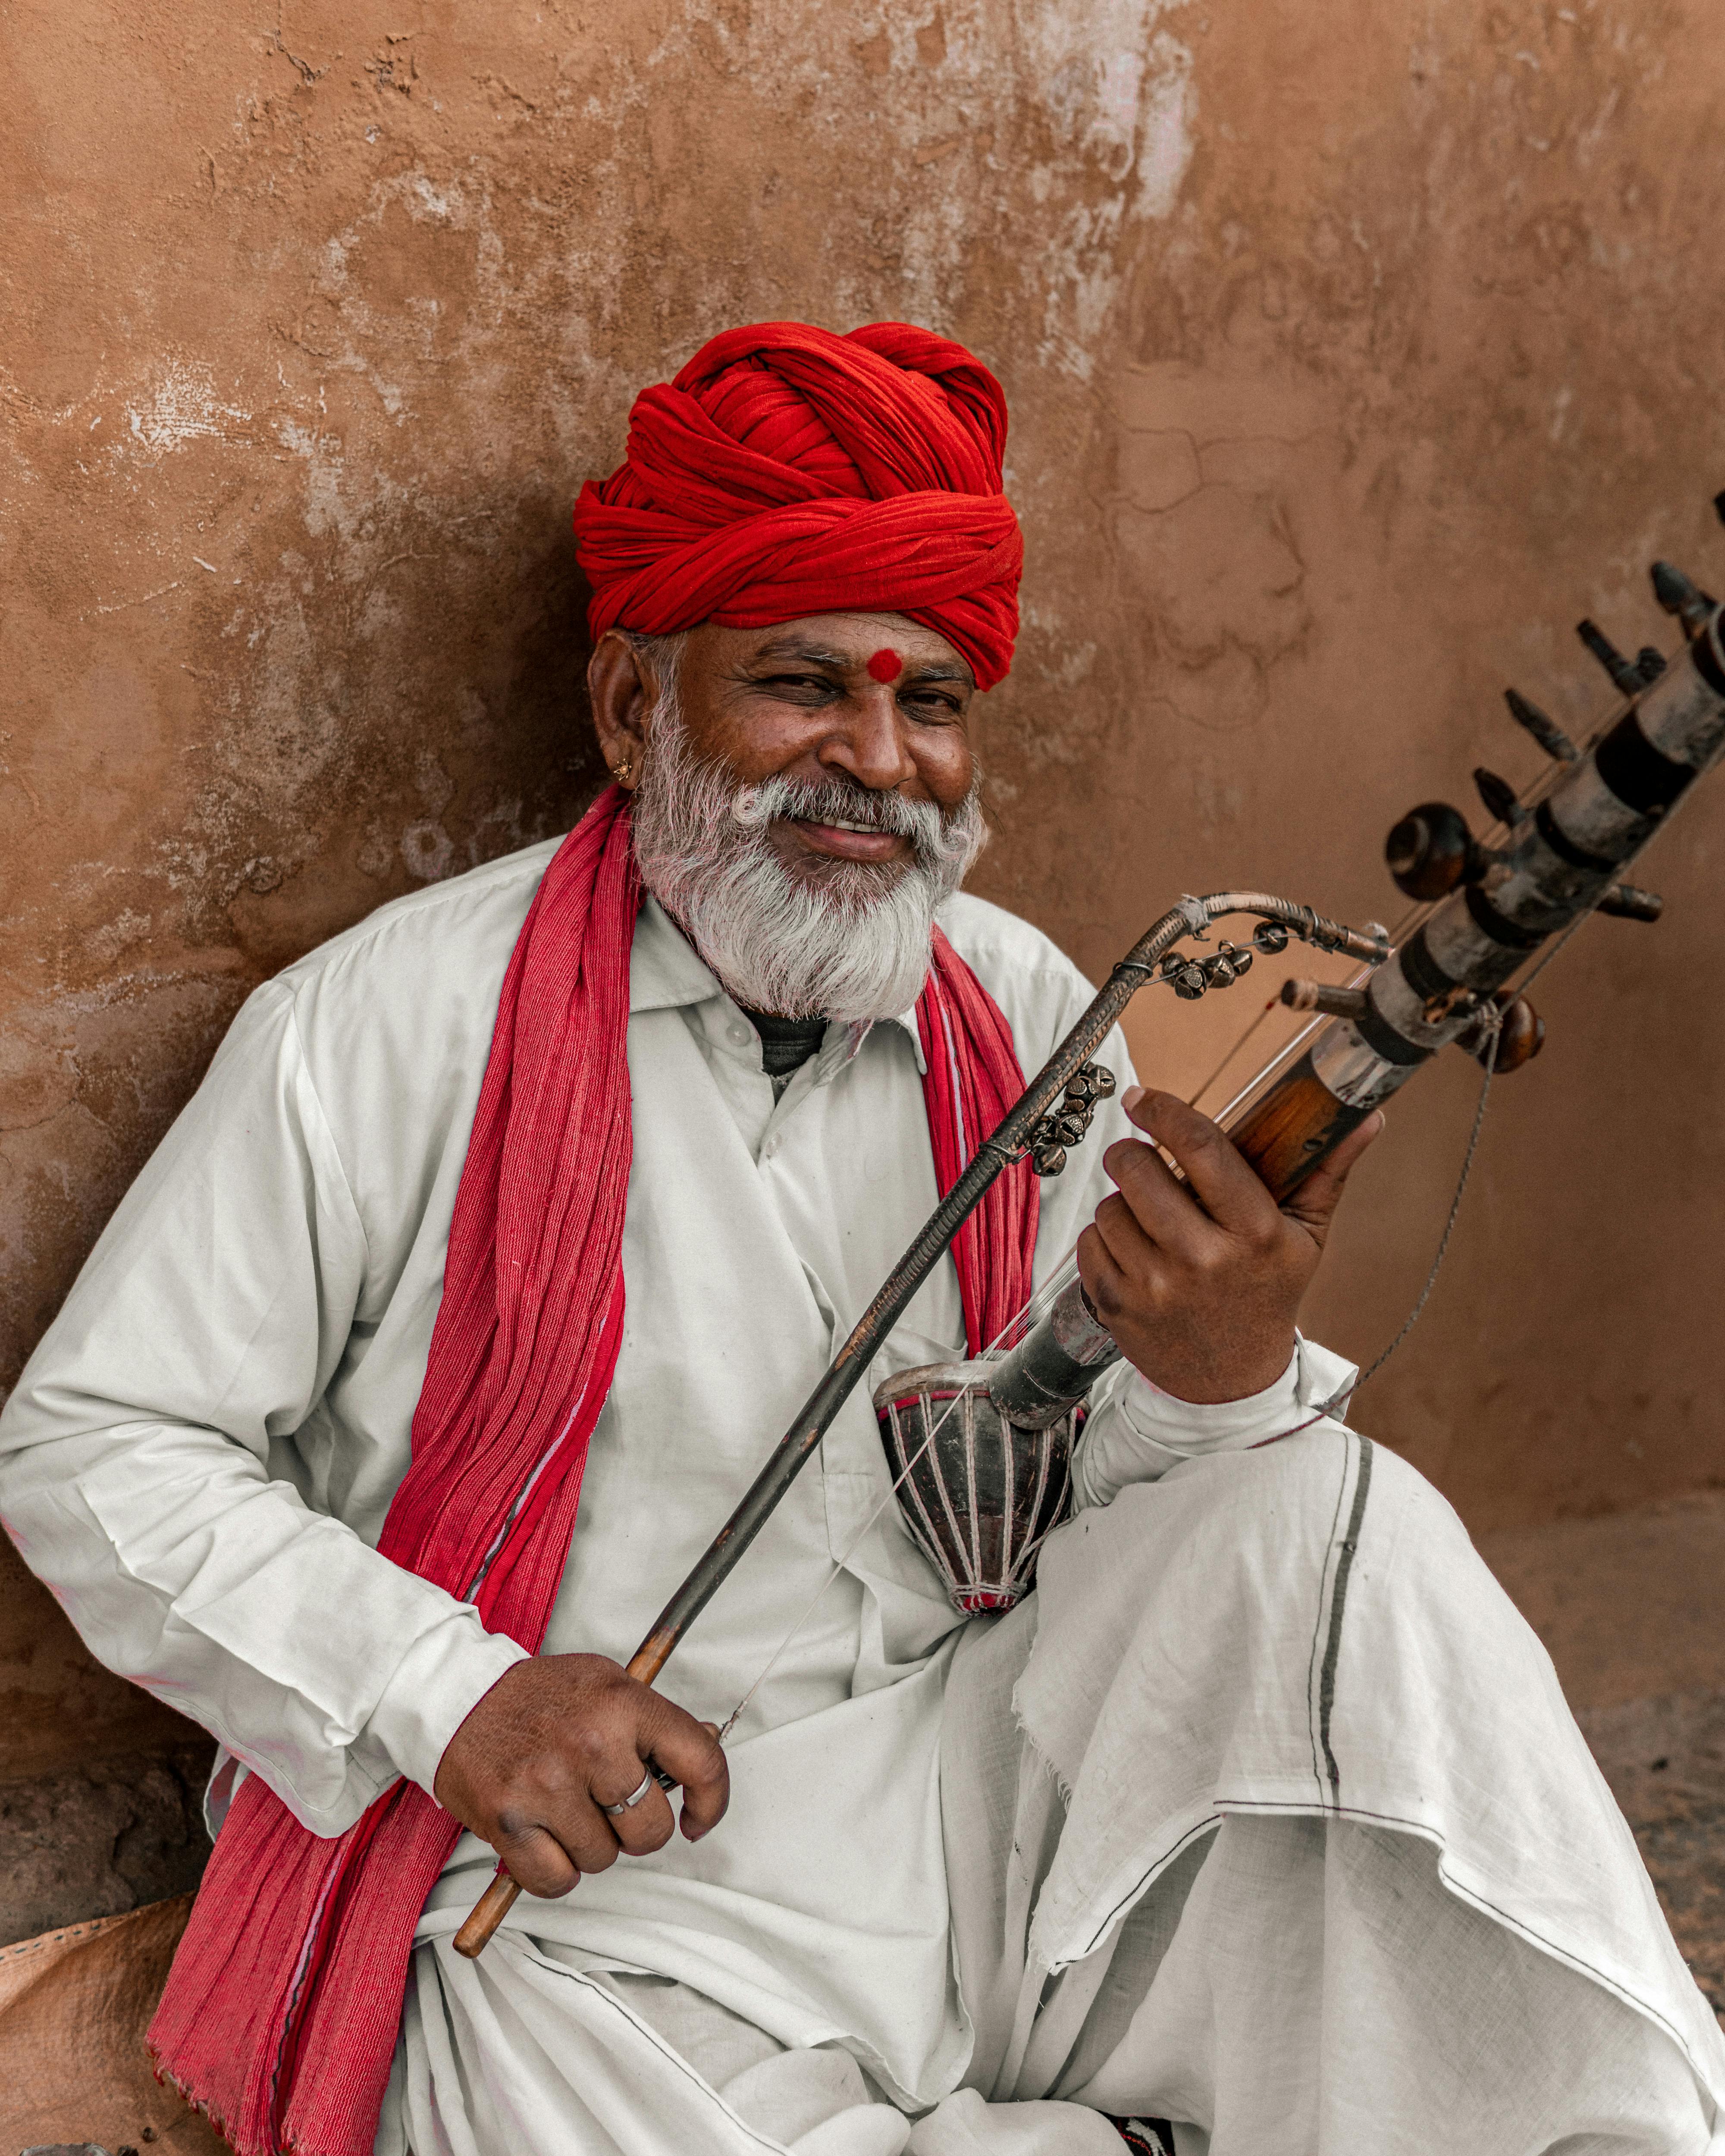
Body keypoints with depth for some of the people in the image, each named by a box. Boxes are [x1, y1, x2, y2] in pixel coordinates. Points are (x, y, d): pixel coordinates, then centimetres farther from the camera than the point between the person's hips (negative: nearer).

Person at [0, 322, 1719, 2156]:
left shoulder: (1022, 1013, 6)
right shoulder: (394, 1023, -7)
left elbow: (1097, 1521, 4)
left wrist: (1217, 1383, -21)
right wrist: (452, 1697, -16)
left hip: (976, 1792, 4)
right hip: (585, 1883, -3)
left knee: (1335, 1518, -18)